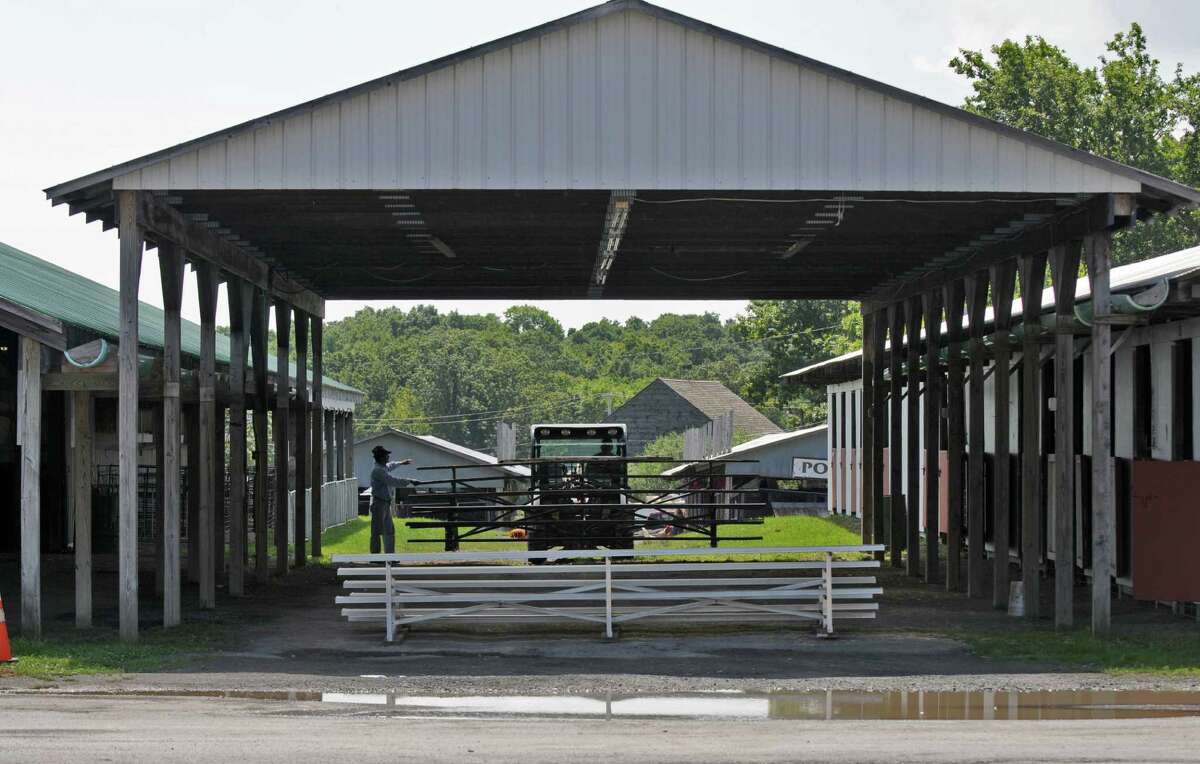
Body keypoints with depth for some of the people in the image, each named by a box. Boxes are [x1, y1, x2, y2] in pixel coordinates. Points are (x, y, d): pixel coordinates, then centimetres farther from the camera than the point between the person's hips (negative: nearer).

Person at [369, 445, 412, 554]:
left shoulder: (383, 467, 12)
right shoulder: (378, 471, -20)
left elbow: (389, 466, 38)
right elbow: (393, 481, -26)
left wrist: (401, 463, 48)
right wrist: (409, 482, -20)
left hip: (386, 504, 10)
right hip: (379, 503, -10)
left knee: (389, 531, 13)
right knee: (377, 532, -6)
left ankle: (389, 555, 19)